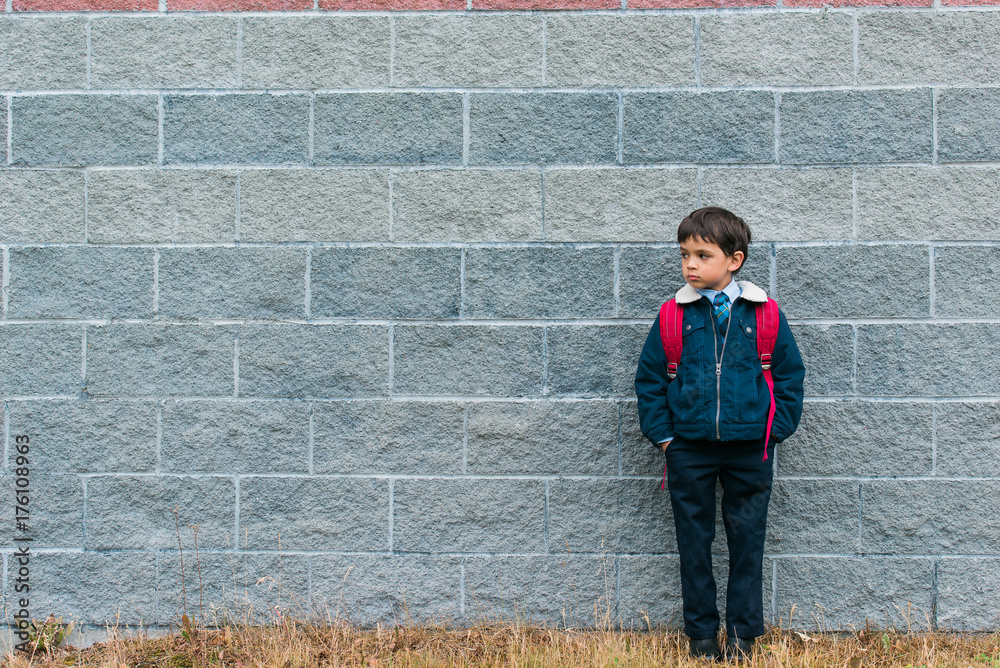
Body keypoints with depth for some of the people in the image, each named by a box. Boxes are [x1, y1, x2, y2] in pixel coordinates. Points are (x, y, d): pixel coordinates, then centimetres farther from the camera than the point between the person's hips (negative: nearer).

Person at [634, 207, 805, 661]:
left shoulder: (763, 314, -2)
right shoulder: (675, 316, -1)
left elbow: (790, 373, 5)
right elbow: (649, 376, 5)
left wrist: (776, 430, -1)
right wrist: (661, 433, -1)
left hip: (748, 450, 0)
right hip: (688, 449, 1)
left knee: (747, 541, 8)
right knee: (693, 542, 8)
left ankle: (743, 633, 21)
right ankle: (701, 632, 21)